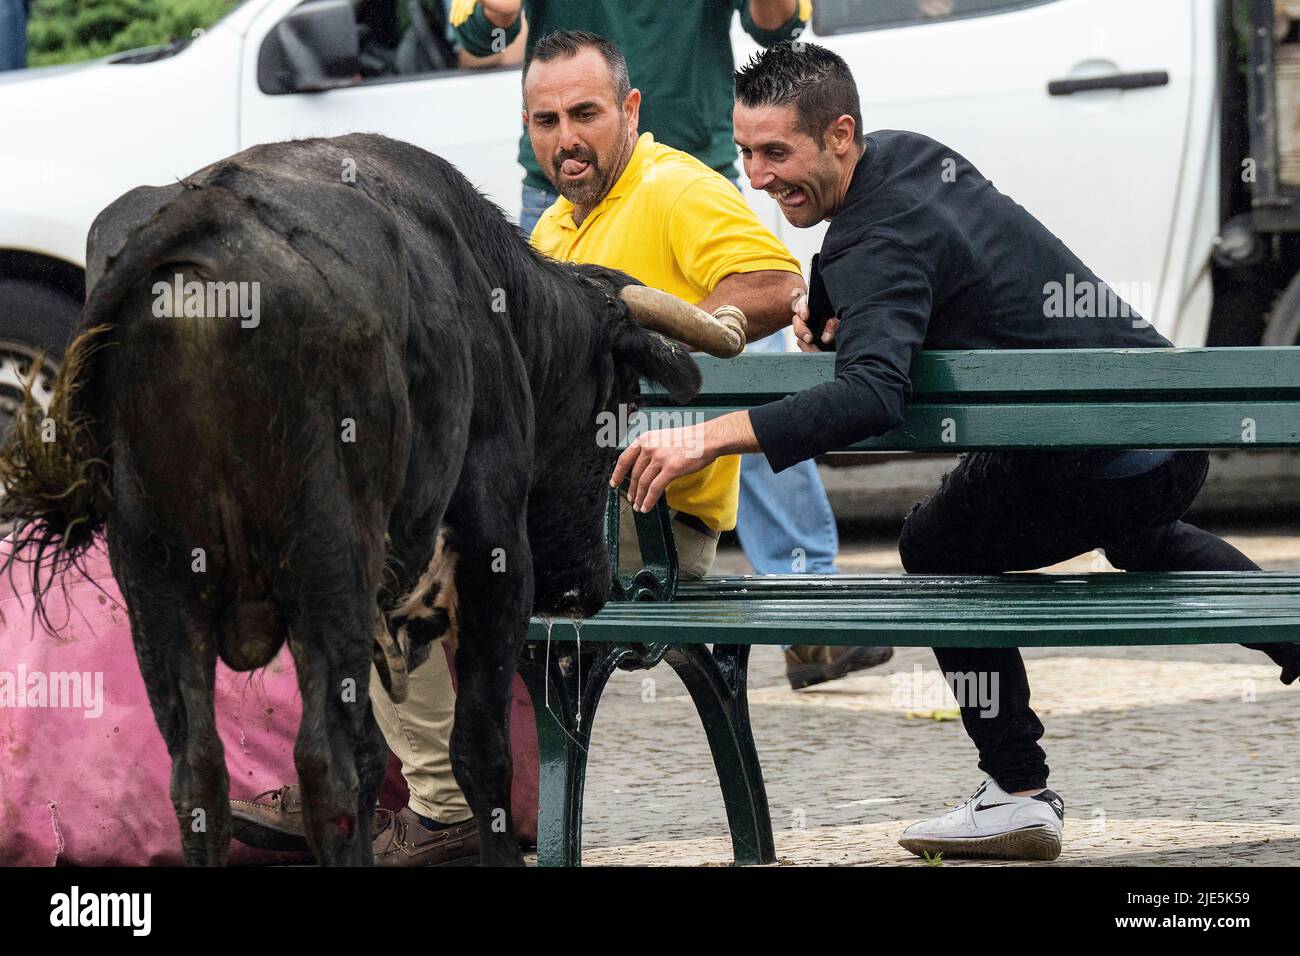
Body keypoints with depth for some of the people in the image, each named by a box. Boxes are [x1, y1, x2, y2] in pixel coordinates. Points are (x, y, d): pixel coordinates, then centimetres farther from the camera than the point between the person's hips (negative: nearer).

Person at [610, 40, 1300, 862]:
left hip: (1105, 468, -9)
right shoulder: (907, 153, 3)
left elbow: (872, 396, -41)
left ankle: (1020, 795, 6)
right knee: (1144, 541, 39)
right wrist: (830, 308, 2)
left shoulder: (880, 240, -25)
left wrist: (707, 439, -47)